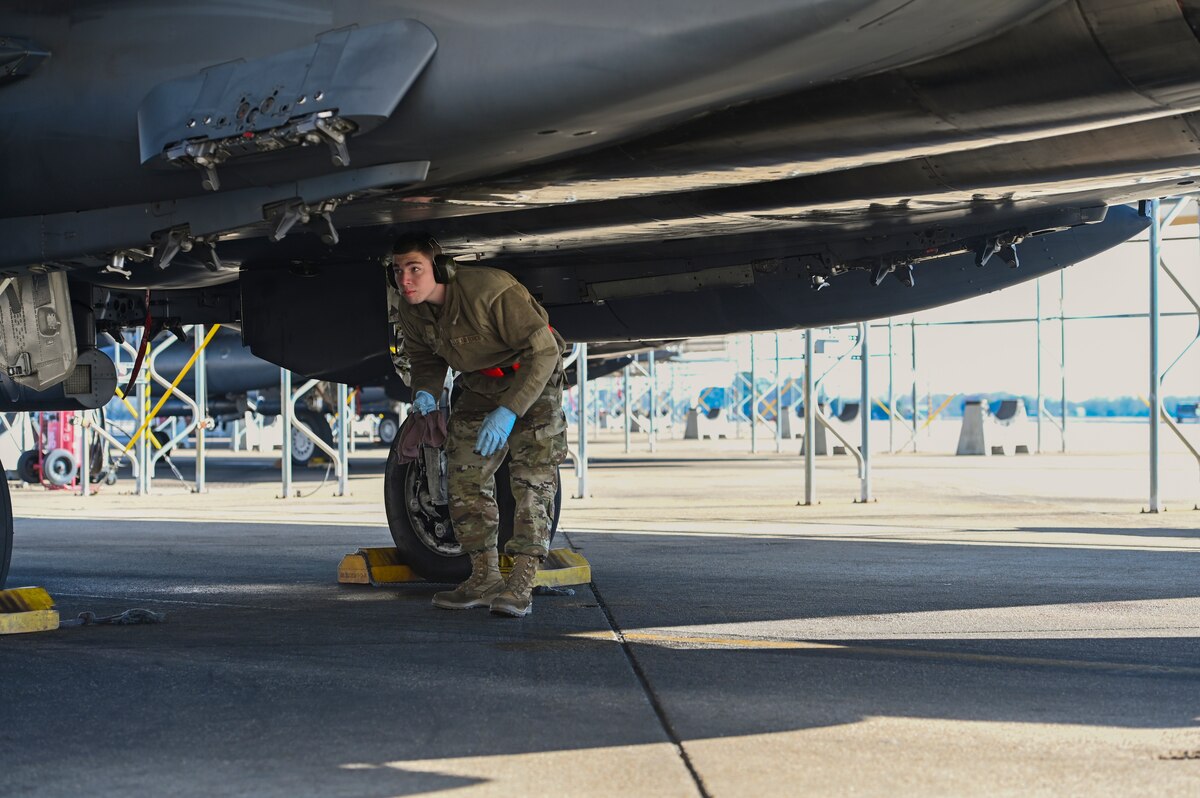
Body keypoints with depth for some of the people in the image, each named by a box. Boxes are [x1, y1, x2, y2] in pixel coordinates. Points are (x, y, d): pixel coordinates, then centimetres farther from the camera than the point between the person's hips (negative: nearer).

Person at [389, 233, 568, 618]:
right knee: (465, 476, -1)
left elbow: (543, 352, -31)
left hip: (533, 378, -6)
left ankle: (521, 585, -19)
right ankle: (484, 578, 7)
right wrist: (426, 390, -14)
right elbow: (424, 355, 8)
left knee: (532, 477, -17)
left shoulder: (493, 292, -35)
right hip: (479, 384, 6)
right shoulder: (412, 311, -13)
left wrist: (509, 410, -38)